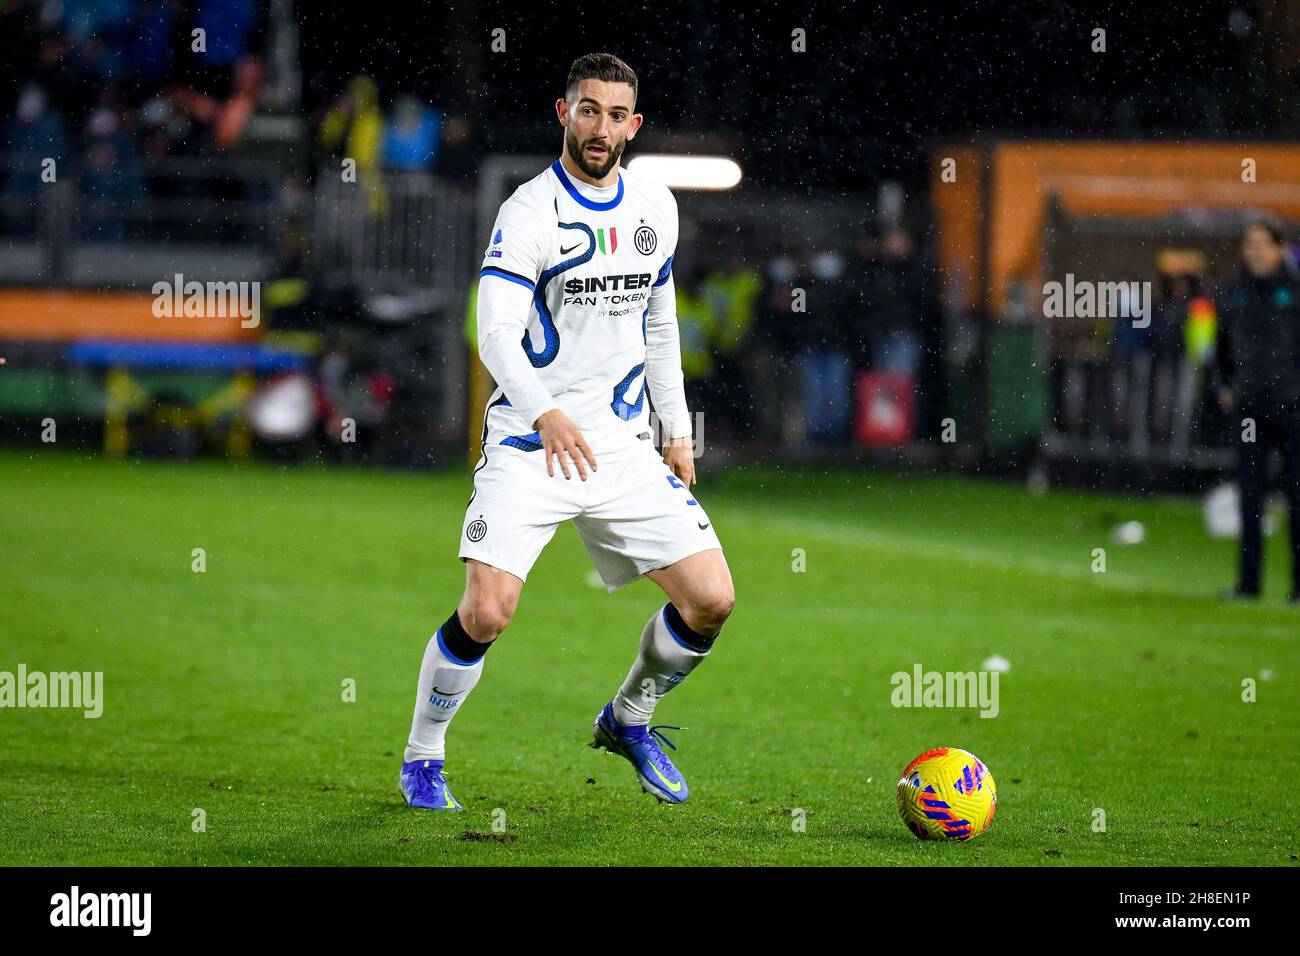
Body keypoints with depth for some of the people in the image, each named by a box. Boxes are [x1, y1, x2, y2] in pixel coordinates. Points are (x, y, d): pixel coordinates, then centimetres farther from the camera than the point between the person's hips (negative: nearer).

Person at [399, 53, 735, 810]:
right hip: (529, 447, -5)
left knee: (712, 600, -2)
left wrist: (677, 430, 16)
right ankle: (423, 759, 5)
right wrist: (545, 414, -39)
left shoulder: (655, 207, 7)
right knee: (487, 612, -19)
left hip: (625, 447, 5)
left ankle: (628, 720, 25)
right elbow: (497, 335, -22)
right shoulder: (530, 212, -12)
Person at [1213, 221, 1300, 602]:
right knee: (1250, 495, 5)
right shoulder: (1233, 295, 9)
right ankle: (1248, 580, 9)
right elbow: (1222, 345, 23)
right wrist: (1224, 386, 13)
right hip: (1248, 406, 4)